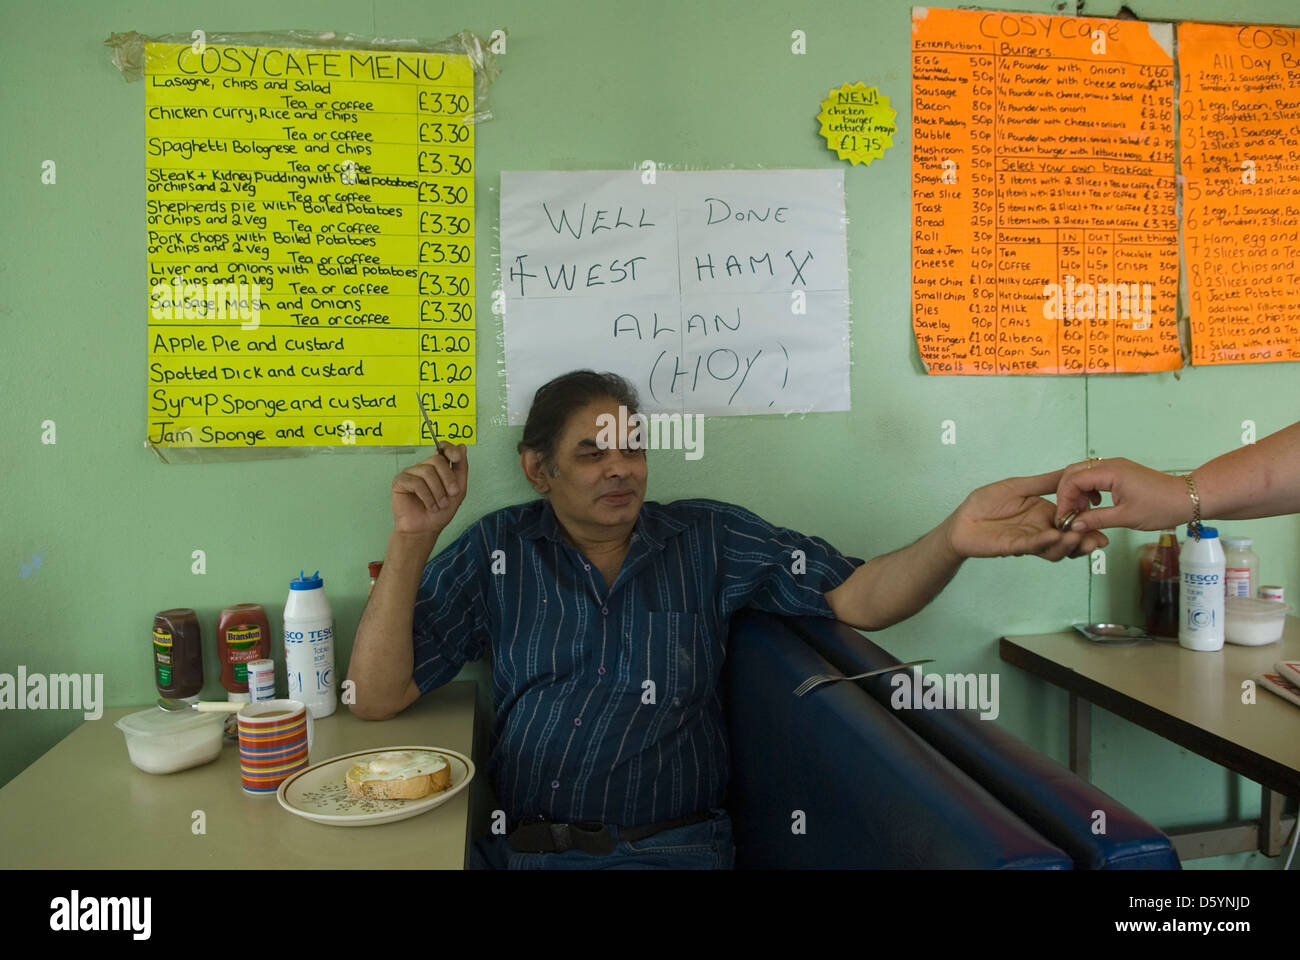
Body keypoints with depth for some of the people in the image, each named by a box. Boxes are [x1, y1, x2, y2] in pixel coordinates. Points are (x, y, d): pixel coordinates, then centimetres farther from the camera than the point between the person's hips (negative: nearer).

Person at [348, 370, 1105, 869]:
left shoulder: (711, 539, 5)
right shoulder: (497, 552, 5)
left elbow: (858, 597, -3)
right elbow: (377, 697, 2)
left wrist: (955, 539, -22)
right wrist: (412, 540, -8)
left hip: (672, 846, -1)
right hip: (519, 846, 2)